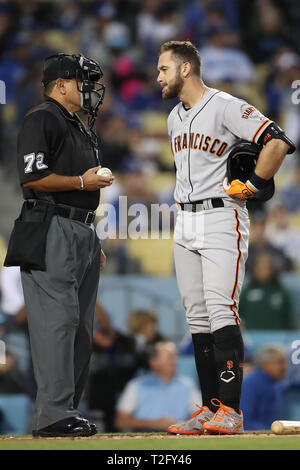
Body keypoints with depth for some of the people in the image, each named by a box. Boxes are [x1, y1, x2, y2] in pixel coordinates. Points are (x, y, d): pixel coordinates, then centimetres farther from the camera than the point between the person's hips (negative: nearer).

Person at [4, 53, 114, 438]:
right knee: (57, 319, -15)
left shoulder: (80, 128, 24)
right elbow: (32, 177, -17)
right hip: (51, 234, -10)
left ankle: (66, 412, 12)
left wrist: (94, 244, 22)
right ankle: (53, 416, -17)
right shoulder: (43, 119, -6)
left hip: (82, 234, 10)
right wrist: (82, 181, -10)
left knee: (80, 327, 8)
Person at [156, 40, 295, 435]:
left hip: (222, 219, -9)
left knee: (221, 310, -17)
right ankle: (211, 409, 9)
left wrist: (253, 186, -16)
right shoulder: (175, 117, 16)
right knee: (197, 316, 6)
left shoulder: (226, 107, -11)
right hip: (185, 223, 9)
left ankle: (231, 409, -19)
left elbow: (278, 142, -21)